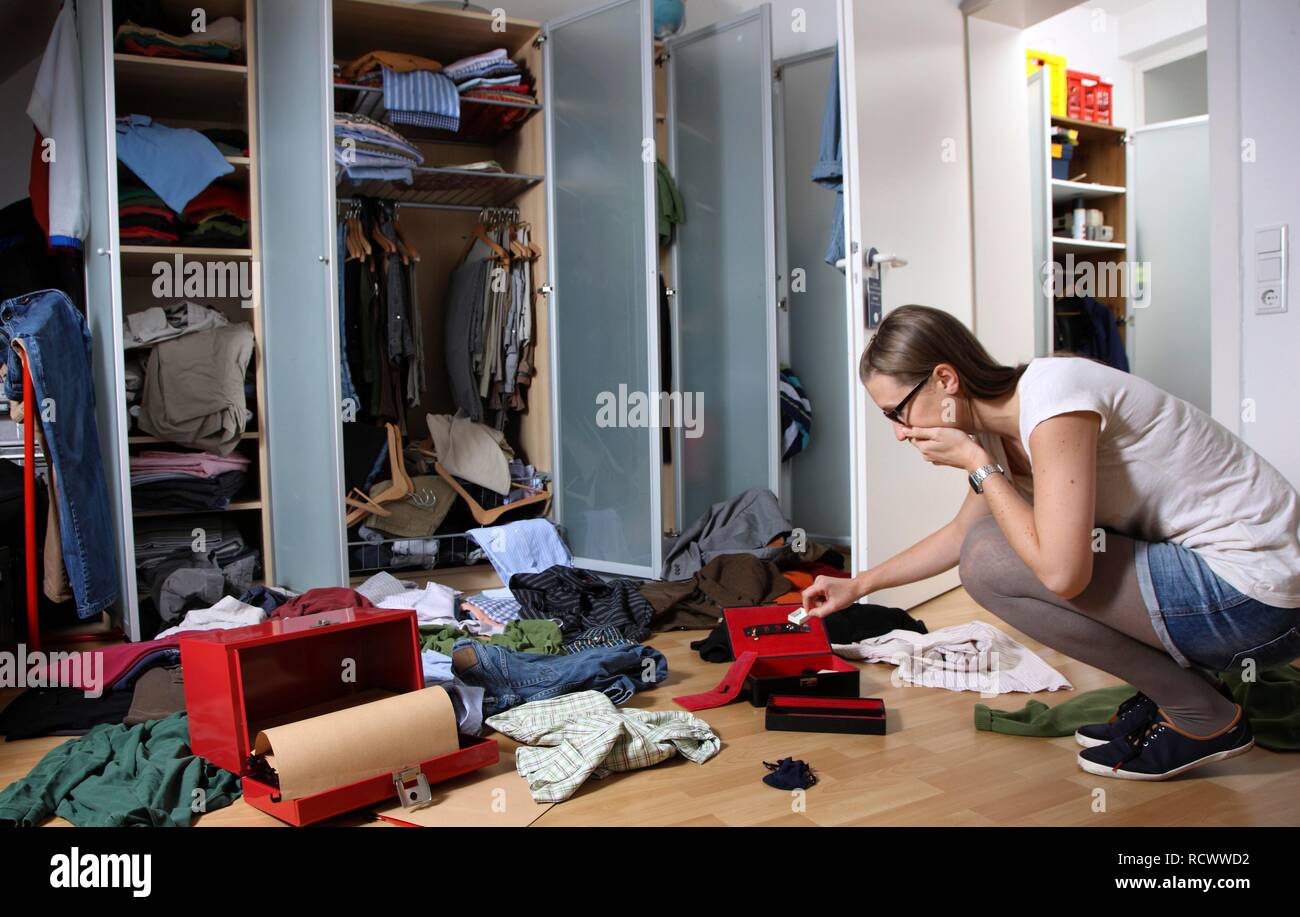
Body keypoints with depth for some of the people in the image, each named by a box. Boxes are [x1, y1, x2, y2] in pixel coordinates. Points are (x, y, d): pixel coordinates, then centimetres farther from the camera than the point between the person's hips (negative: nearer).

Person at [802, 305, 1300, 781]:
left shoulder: (1051, 395, -22)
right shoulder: (1003, 430, 7)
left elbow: (1061, 574, -28)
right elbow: (959, 533, 25)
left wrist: (977, 466, -17)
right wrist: (857, 586, 27)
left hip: (1256, 597, -9)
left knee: (989, 559, -17)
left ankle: (1202, 715, -3)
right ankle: (1172, 679, 14)